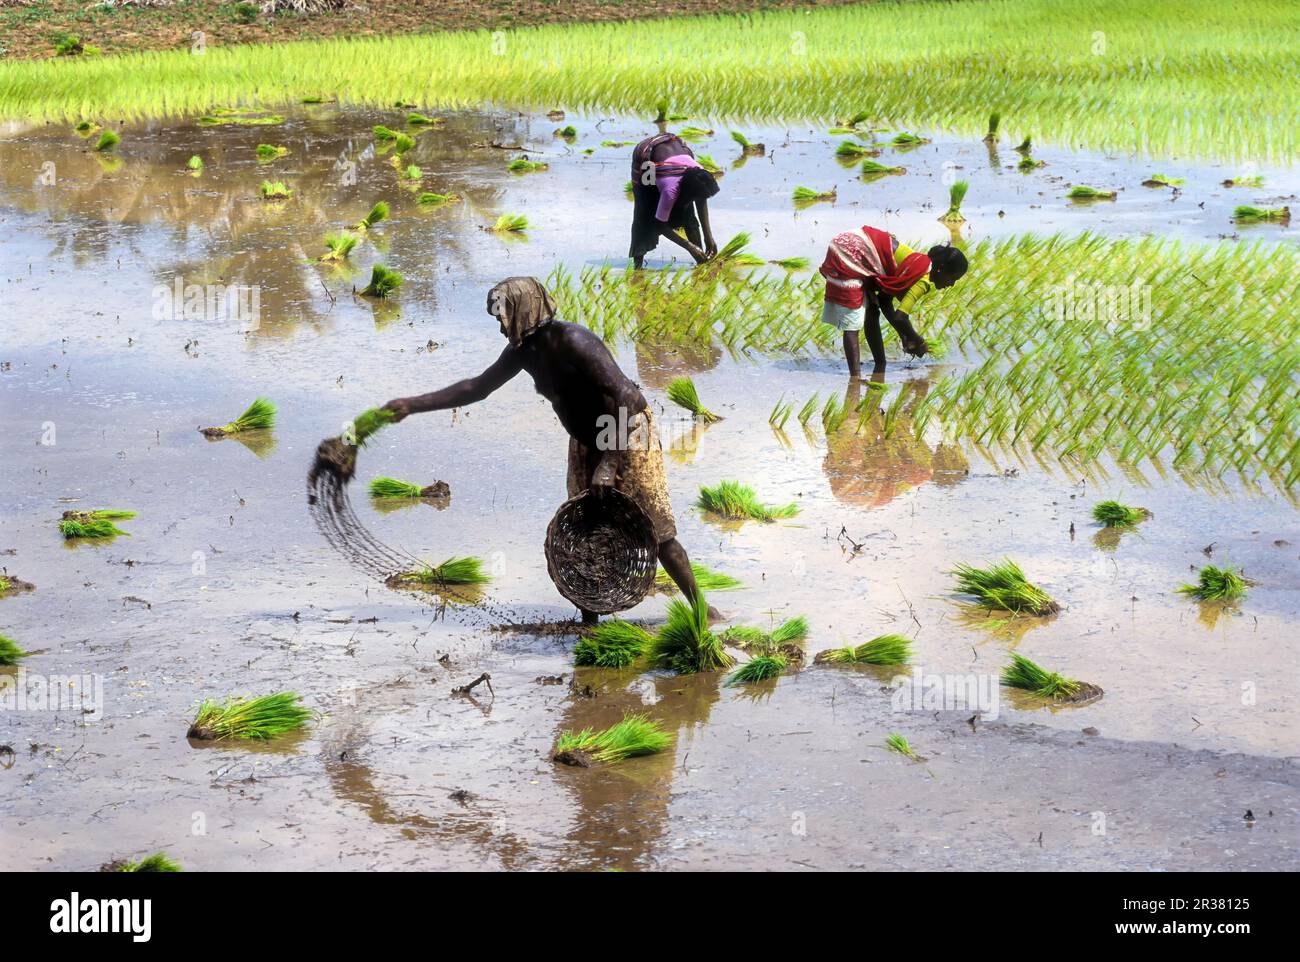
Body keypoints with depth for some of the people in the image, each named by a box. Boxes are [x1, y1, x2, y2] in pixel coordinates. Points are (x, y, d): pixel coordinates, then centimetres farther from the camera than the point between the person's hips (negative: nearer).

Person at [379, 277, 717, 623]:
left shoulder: (572, 341, -29)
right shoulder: (524, 350, -4)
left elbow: (625, 397, -33)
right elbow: (477, 387, 10)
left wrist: (608, 465, -35)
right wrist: (413, 405, 6)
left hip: (630, 438, -8)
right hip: (586, 443, 8)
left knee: (658, 533, -8)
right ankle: (589, 623, 11)